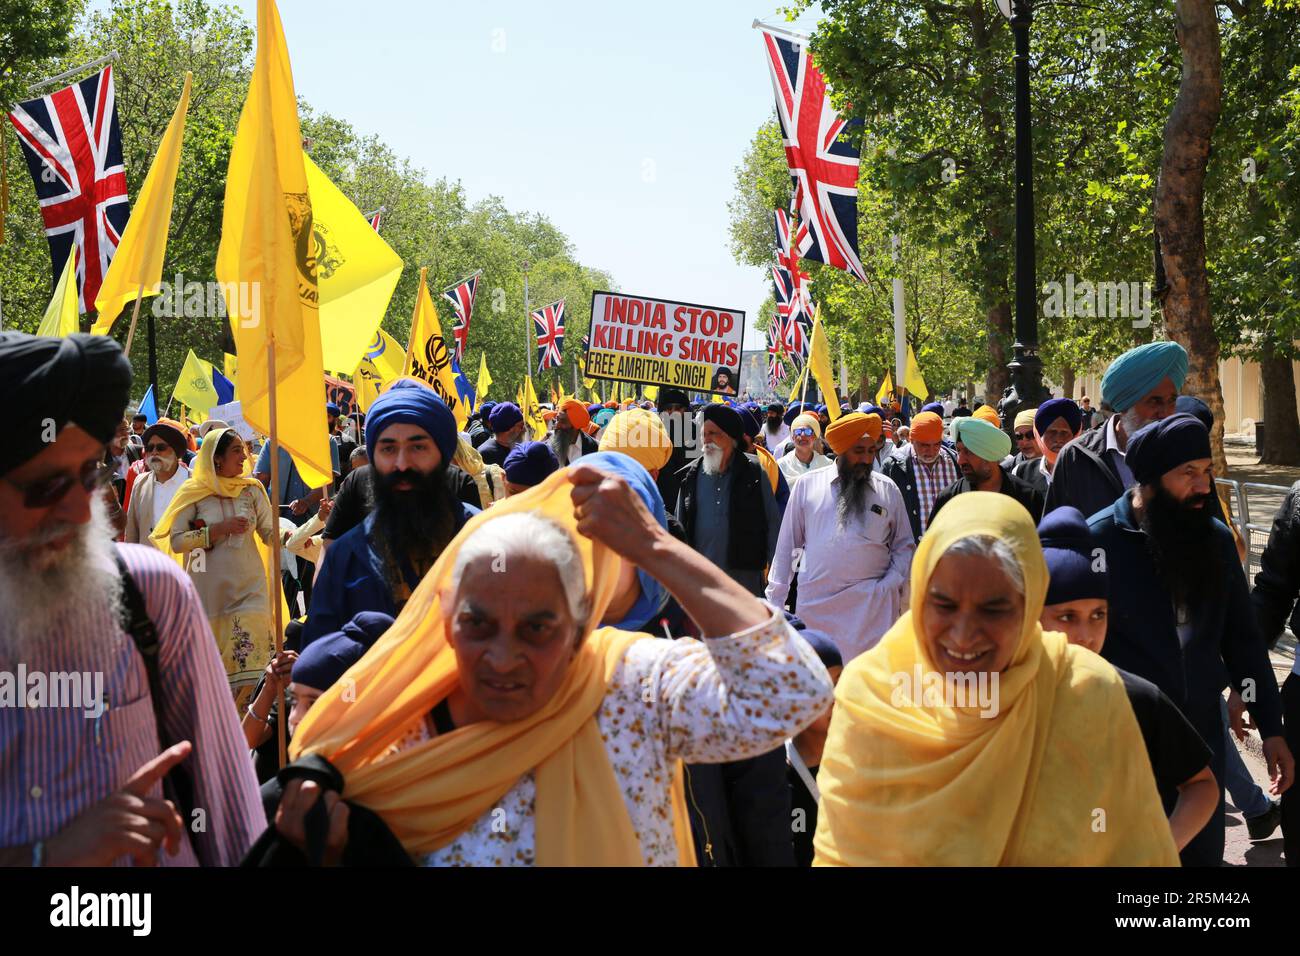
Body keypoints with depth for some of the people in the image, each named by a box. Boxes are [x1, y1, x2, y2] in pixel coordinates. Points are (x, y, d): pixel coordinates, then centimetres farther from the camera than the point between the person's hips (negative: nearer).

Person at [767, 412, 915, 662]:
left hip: (872, 605, 0)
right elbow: (788, 543, 10)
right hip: (815, 604, 0)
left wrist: (891, 585, -1)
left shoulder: (888, 489, 9)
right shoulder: (807, 485, 8)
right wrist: (775, 599, 7)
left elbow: (904, 546, 15)